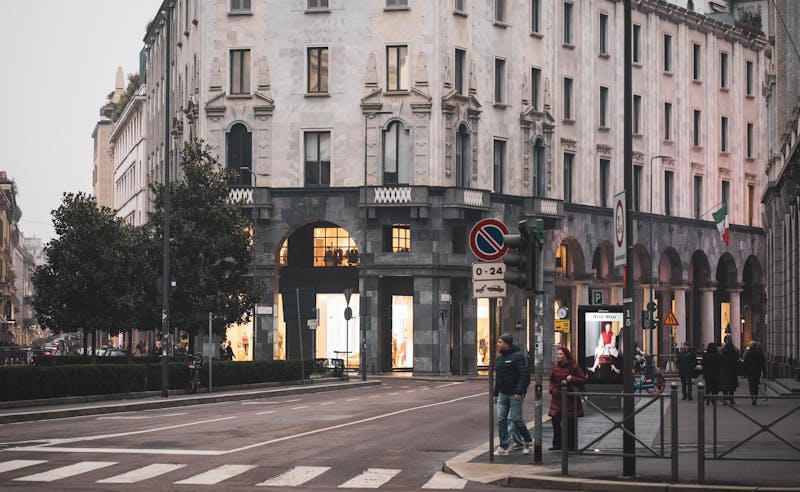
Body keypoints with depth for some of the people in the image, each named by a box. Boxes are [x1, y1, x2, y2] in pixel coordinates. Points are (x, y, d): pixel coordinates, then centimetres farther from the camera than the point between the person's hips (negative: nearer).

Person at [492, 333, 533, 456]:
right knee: (501, 420, 1)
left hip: (515, 395, -7)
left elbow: (524, 376, -18)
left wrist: (519, 392, -24)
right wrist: (495, 393, 17)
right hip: (503, 394, 8)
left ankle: (528, 440, 21)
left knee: (516, 419, -1)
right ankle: (503, 447, 4)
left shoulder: (517, 356, -12)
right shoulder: (499, 357, 14)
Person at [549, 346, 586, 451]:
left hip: (570, 399, -5)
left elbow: (583, 379, -10)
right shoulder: (556, 366, 6)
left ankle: (571, 445, 7)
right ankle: (557, 444, 14)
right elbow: (552, 379, 16)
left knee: (570, 423, -1)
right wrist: (552, 389, -2)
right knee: (555, 420, 4)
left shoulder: (573, 366, -11)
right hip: (557, 397, 5)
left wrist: (572, 379, -24)